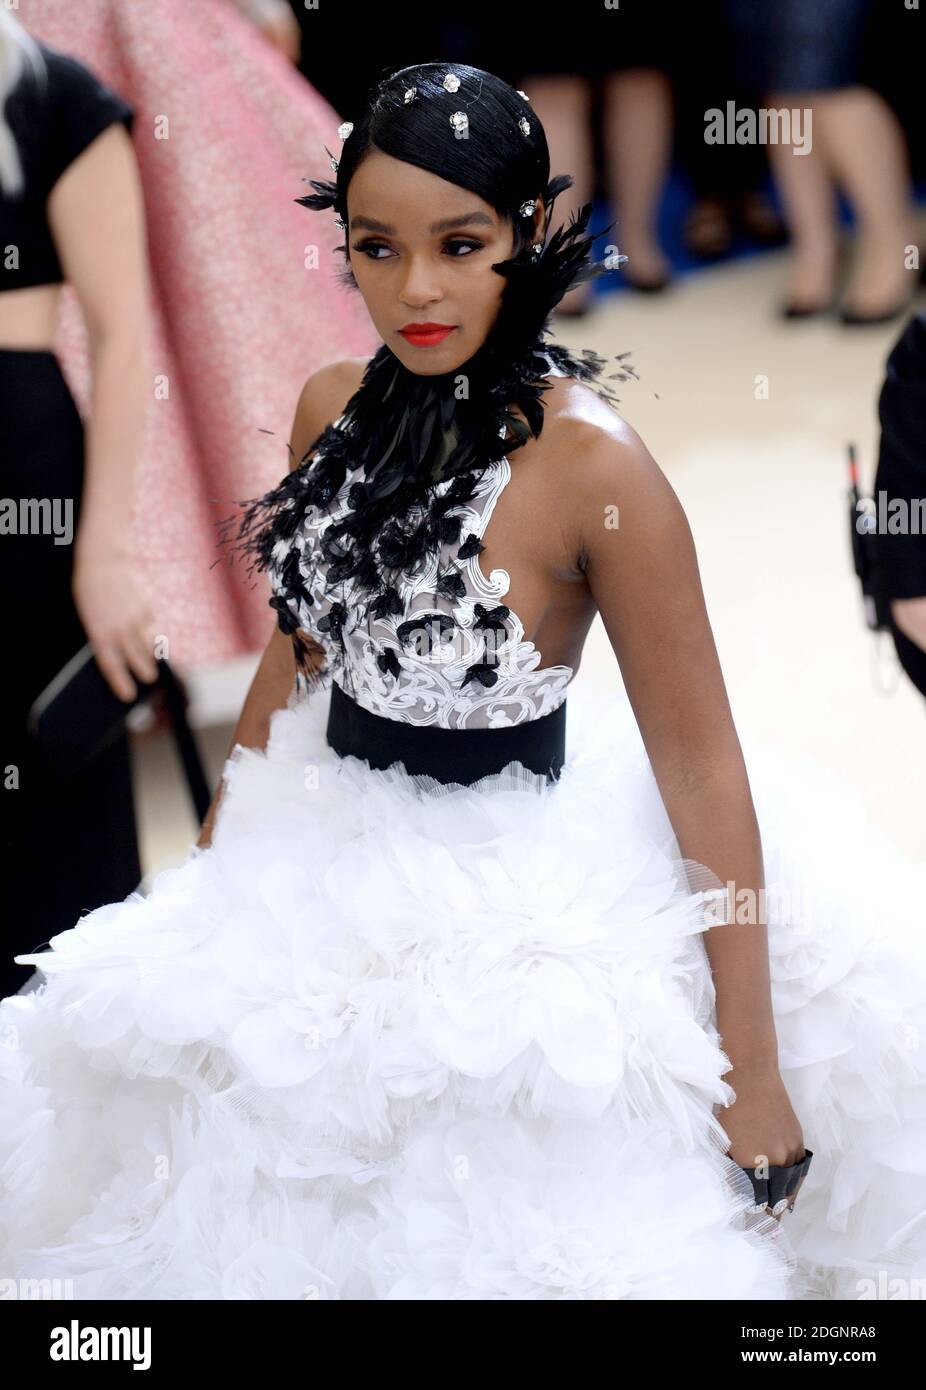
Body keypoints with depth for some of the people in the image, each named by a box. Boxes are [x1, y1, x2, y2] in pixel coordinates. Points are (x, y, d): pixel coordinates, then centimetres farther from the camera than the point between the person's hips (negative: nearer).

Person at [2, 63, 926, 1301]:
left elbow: (703, 768, -19)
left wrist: (754, 1072, -17)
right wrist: (213, 862, 18)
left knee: (507, 1246, 7)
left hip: (519, 912, -6)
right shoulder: (336, 406, -4)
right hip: (327, 868, 6)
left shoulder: (591, 463, -23)